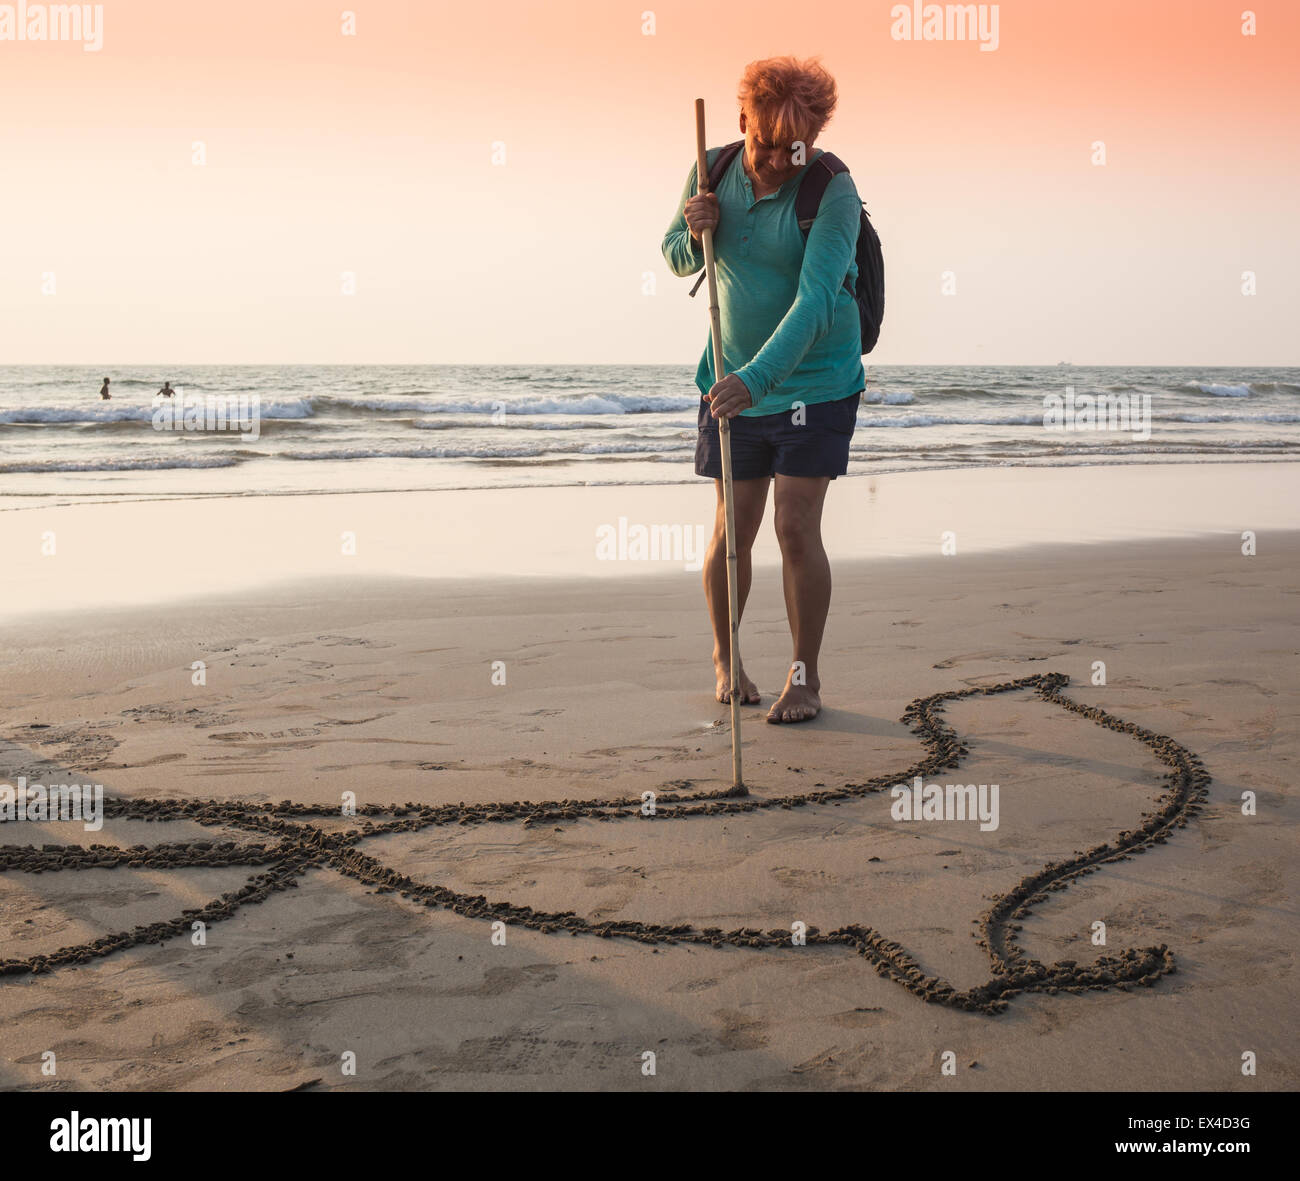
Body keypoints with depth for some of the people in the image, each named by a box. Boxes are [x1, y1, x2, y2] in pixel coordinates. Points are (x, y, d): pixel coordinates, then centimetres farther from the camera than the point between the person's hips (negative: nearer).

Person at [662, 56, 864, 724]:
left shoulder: (833, 193, -18)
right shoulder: (714, 171, -2)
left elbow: (815, 301, -28)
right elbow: (678, 261, 12)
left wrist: (756, 379, -38)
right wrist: (693, 230, -12)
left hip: (815, 383, -3)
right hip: (734, 382, 4)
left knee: (796, 527, -8)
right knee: (733, 529, 6)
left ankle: (804, 676, 8)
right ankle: (724, 656, 28)